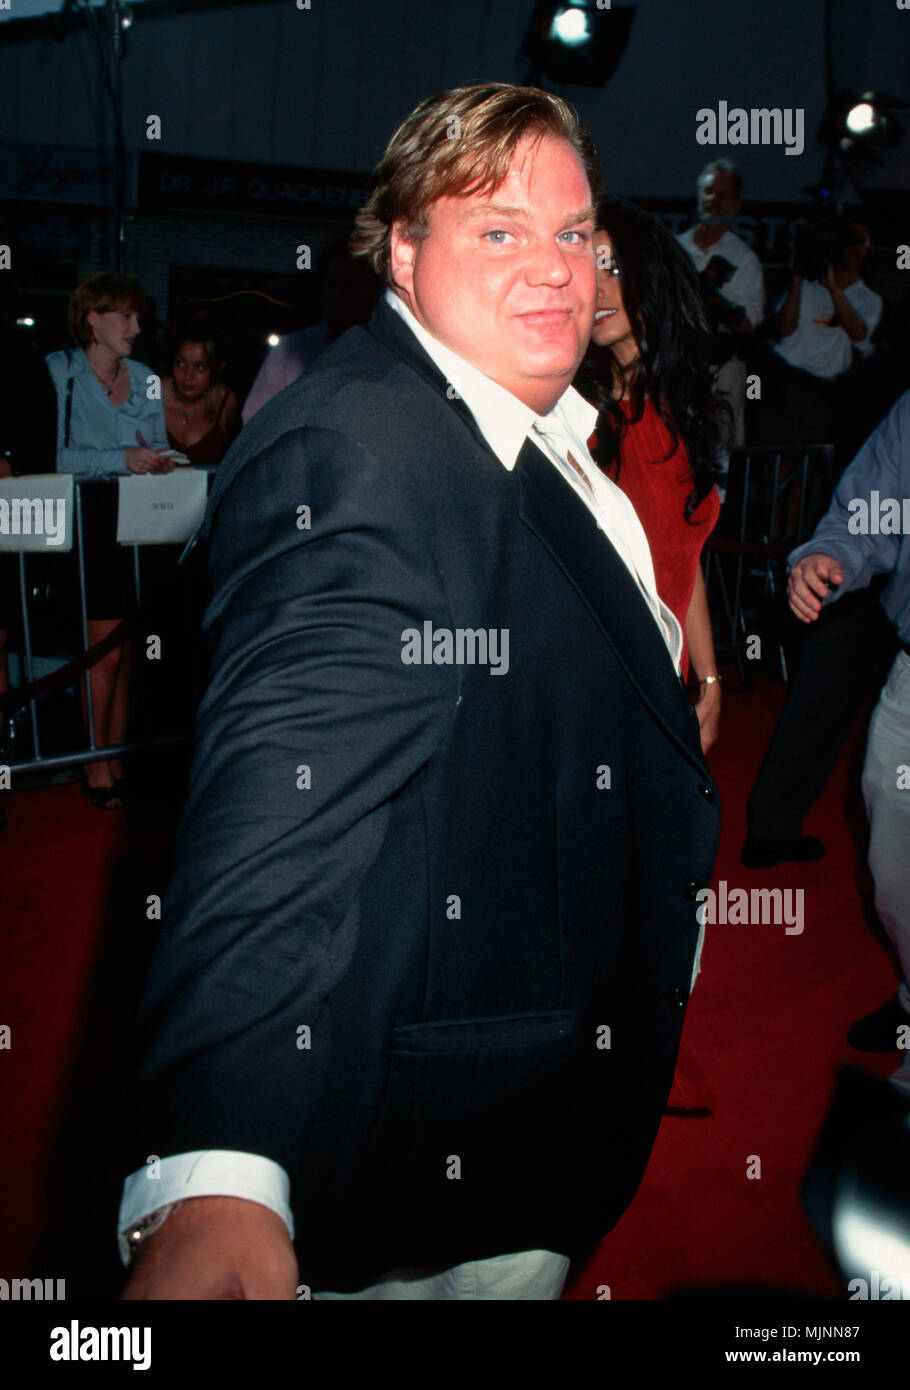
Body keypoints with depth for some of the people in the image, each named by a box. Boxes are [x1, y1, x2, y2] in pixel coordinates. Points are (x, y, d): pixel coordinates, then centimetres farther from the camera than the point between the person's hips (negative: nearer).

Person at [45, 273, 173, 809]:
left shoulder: (146, 379, 13)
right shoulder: (57, 373, -1)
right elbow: (55, 454, -11)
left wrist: (158, 460, -4)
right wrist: (121, 459, -20)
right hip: (89, 525, -5)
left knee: (127, 649, 6)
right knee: (107, 650, -7)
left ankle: (118, 758, 15)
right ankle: (96, 764, 6)